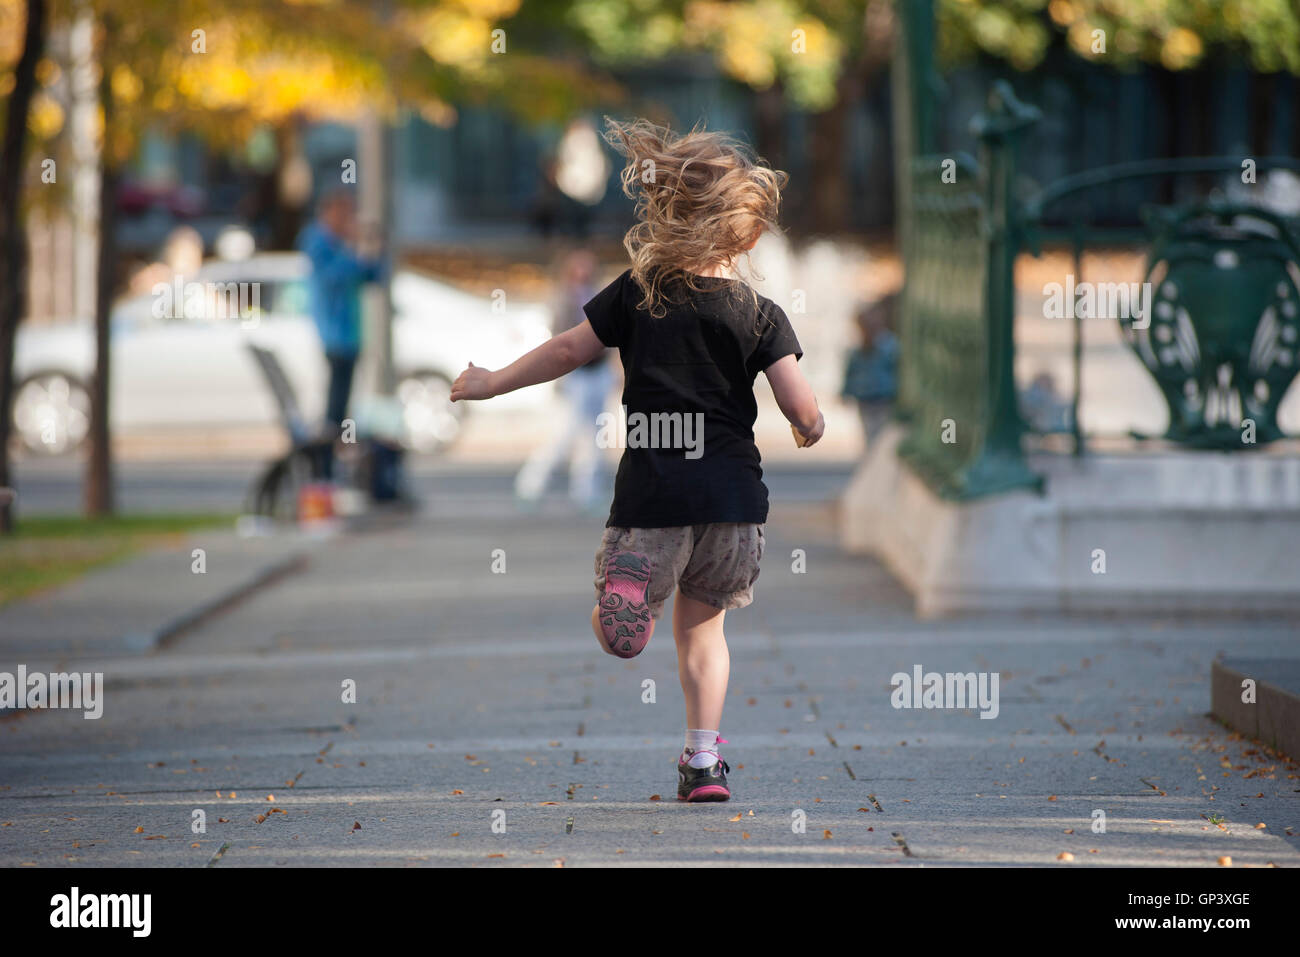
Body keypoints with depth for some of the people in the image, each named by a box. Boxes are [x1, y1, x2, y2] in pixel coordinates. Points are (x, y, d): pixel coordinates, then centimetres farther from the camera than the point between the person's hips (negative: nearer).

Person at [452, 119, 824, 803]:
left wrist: (494, 383, 19)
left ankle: (628, 591, -28)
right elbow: (803, 413, -8)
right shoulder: (761, 315, -3)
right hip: (732, 496, 1)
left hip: (652, 496, -1)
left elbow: (568, 350, 5)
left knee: (617, 630, 5)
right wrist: (813, 430, 17)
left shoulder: (635, 293, 0)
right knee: (701, 621, 18)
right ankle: (704, 762, 12)